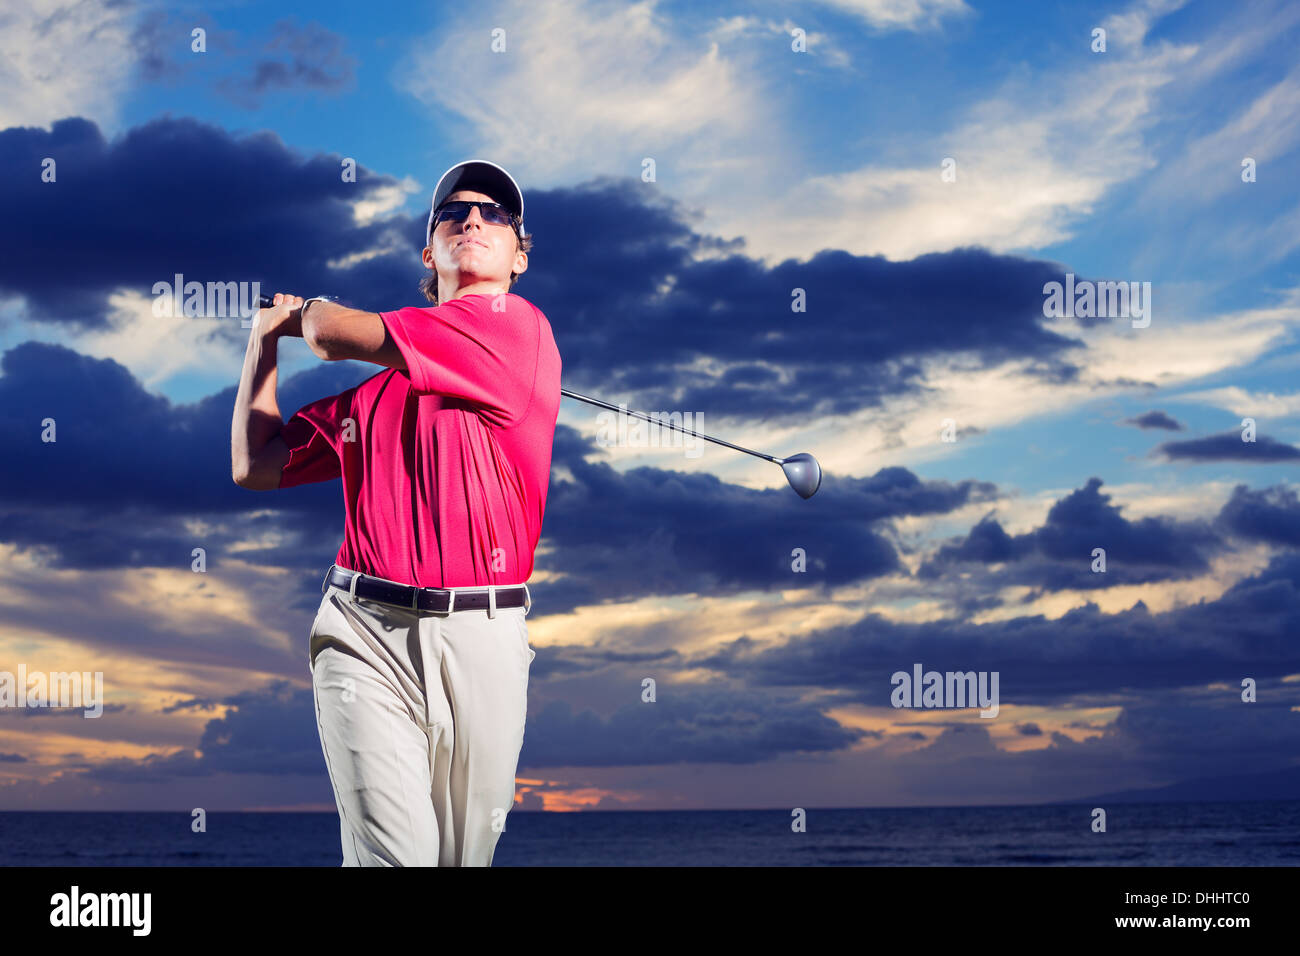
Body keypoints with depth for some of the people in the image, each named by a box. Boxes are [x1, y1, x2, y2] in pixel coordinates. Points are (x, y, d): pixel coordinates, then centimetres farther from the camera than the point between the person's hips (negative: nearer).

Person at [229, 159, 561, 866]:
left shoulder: (520, 327, -3)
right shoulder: (377, 379, 15)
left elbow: (334, 334, -9)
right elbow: (255, 466, 21)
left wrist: (306, 315, 16)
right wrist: (267, 334, 23)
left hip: (482, 639, -2)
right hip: (365, 631, 2)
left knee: (466, 854, 8)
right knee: (395, 854, -13)